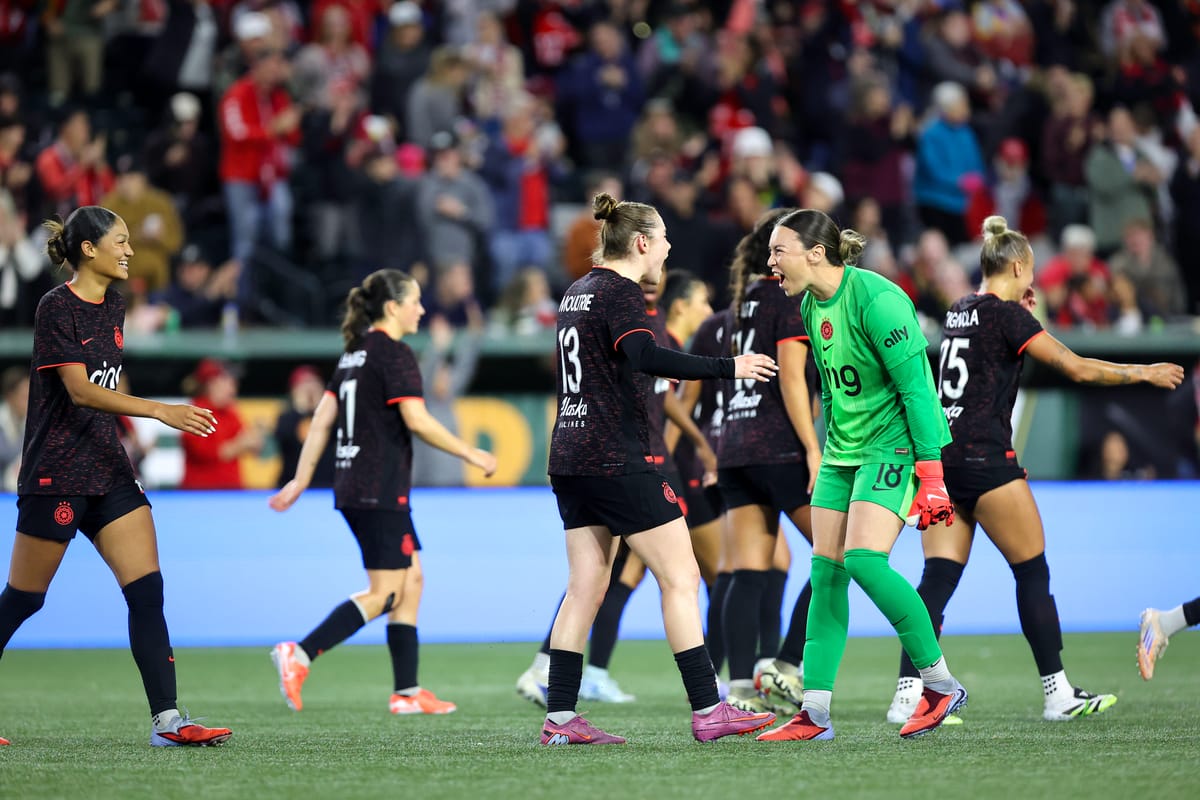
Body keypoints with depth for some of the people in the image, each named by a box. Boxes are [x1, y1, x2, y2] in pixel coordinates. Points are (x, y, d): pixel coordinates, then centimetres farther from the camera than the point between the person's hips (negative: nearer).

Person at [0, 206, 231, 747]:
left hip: (108, 470, 7)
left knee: (147, 592, -4)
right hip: (54, 474, -7)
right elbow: (79, 391, -22)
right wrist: (159, 411, -31)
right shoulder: (56, 308, -13)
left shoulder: (113, 307, 12)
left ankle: (166, 720, -8)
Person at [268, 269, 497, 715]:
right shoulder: (394, 354, -11)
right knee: (385, 593, -8)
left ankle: (407, 692, 11)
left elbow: (322, 418, 15)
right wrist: (471, 454, -8)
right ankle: (300, 654, -17)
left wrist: (301, 478, 16)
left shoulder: (355, 354, 16)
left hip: (352, 487, 10)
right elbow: (417, 421, -18)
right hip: (380, 490, -10)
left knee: (411, 579, 12)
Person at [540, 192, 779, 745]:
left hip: (570, 459, 9)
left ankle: (559, 717, 4)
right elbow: (645, 356, -29)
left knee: (586, 587, 8)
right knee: (680, 578, -5)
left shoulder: (579, 291, 16)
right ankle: (707, 710, -6)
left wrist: (655, 372, 41)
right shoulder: (620, 293, -12)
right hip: (618, 460, -9)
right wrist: (729, 367, -28)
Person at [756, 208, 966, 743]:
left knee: (863, 560, -20)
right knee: (825, 573, 1)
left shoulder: (874, 299, -19)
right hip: (844, 451, 8)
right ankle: (815, 713, 3)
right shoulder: (811, 306, 8)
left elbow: (916, 387, -19)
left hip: (895, 444, -8)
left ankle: (940, 684, -6)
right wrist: (827, 462, 22)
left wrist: (930, 474, -21)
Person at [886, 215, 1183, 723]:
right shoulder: (1006, 316, -9)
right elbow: (1077, 368, -11)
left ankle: (907, 695, -8)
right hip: (984, 458, -8)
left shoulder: (961, 313, 14)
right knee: (1033, 571, 3)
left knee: (938, 579, 2)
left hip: (941, 455, 8)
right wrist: (1143, 373, -2)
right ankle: (1057, 693, 6)